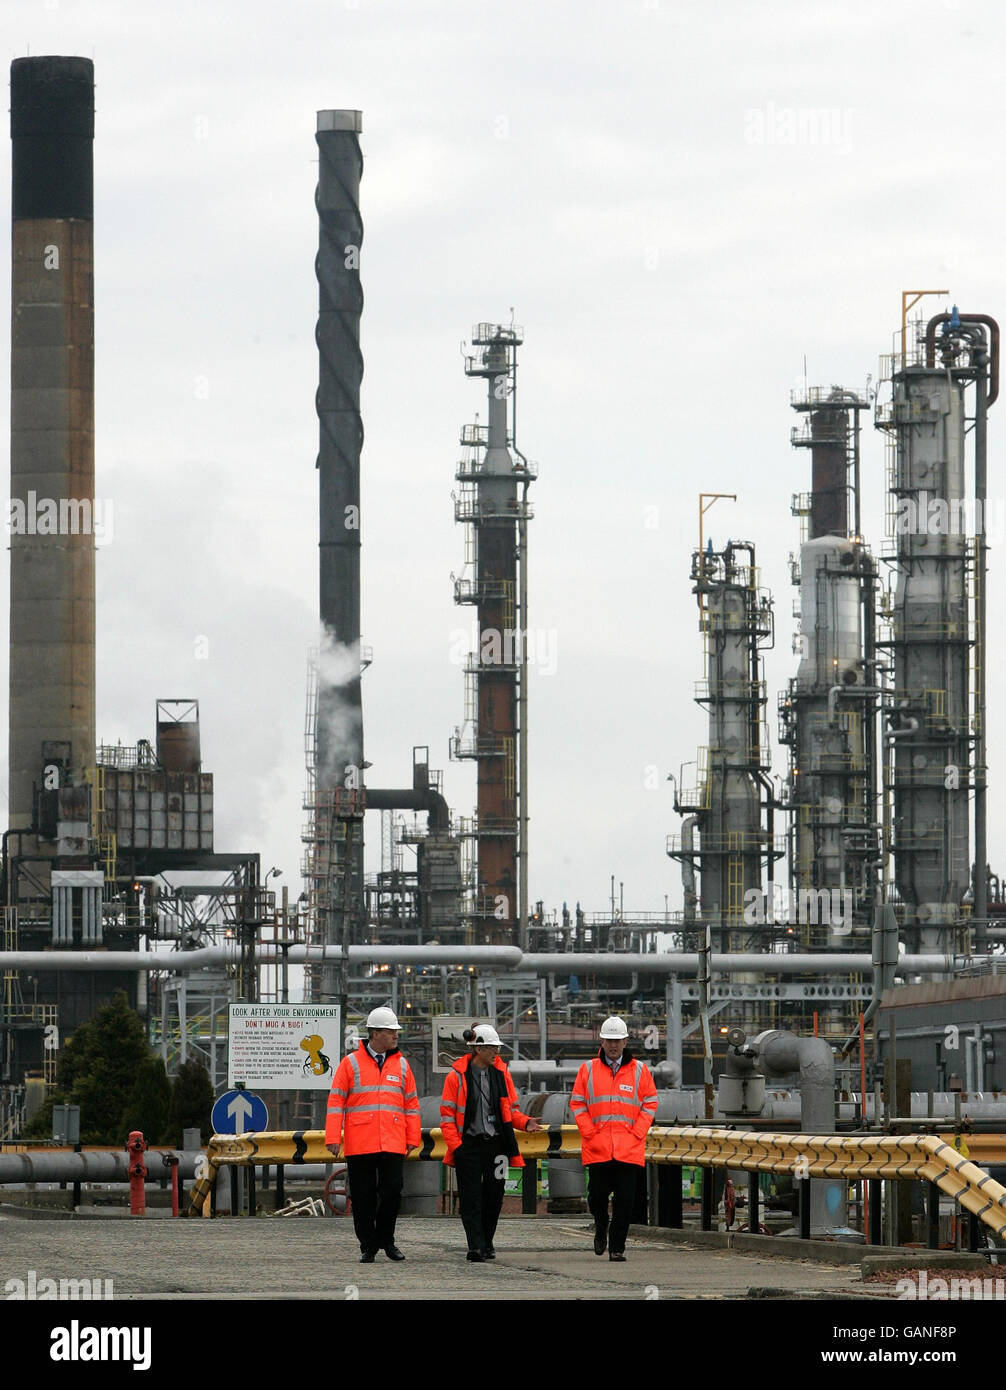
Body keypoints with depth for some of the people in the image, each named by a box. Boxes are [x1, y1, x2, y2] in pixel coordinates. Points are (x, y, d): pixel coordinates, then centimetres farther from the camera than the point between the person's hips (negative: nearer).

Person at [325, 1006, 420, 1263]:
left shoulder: (401, 1065, 12)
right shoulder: (351, 1063, 3)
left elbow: (411, 1104, 15)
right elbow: (336, 1101, 1)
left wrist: (412, 1139, 9)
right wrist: (333, 1138, -5)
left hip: (392, 1144, 2)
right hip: (359, 1145, -2)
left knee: (392, 1191, -5)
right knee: (363, 1197, 2)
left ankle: (386, 1240, 13)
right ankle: (367, 1246, 12)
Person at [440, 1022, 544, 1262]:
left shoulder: (502, 1073, 8)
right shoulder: (457, 1076, -3)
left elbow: (510, 1109, 16)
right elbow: (447, 1115, -1)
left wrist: (525, 1123, -4)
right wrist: (455, 1145, -10)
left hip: (496, 1143, 4)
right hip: (469, 1143, -3)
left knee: (493, 1196, 6)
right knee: (471, 1197, -8)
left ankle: (487, 1244, 21)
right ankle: (475, 1247, -11)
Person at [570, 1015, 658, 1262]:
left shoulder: (640, 1070, 7)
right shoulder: (588, 1070, 7)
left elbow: (650, 1103, 8)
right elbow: (577, 1103, 8)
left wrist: (637, 1133, -2)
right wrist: (589, 1132, -3)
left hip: (629, 1148, 0)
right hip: (597, 1147, 0)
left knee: (625, 1200, -3)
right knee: (597, 1195, 1)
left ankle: (617, 1247, 2)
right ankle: (601, 1227, 31)